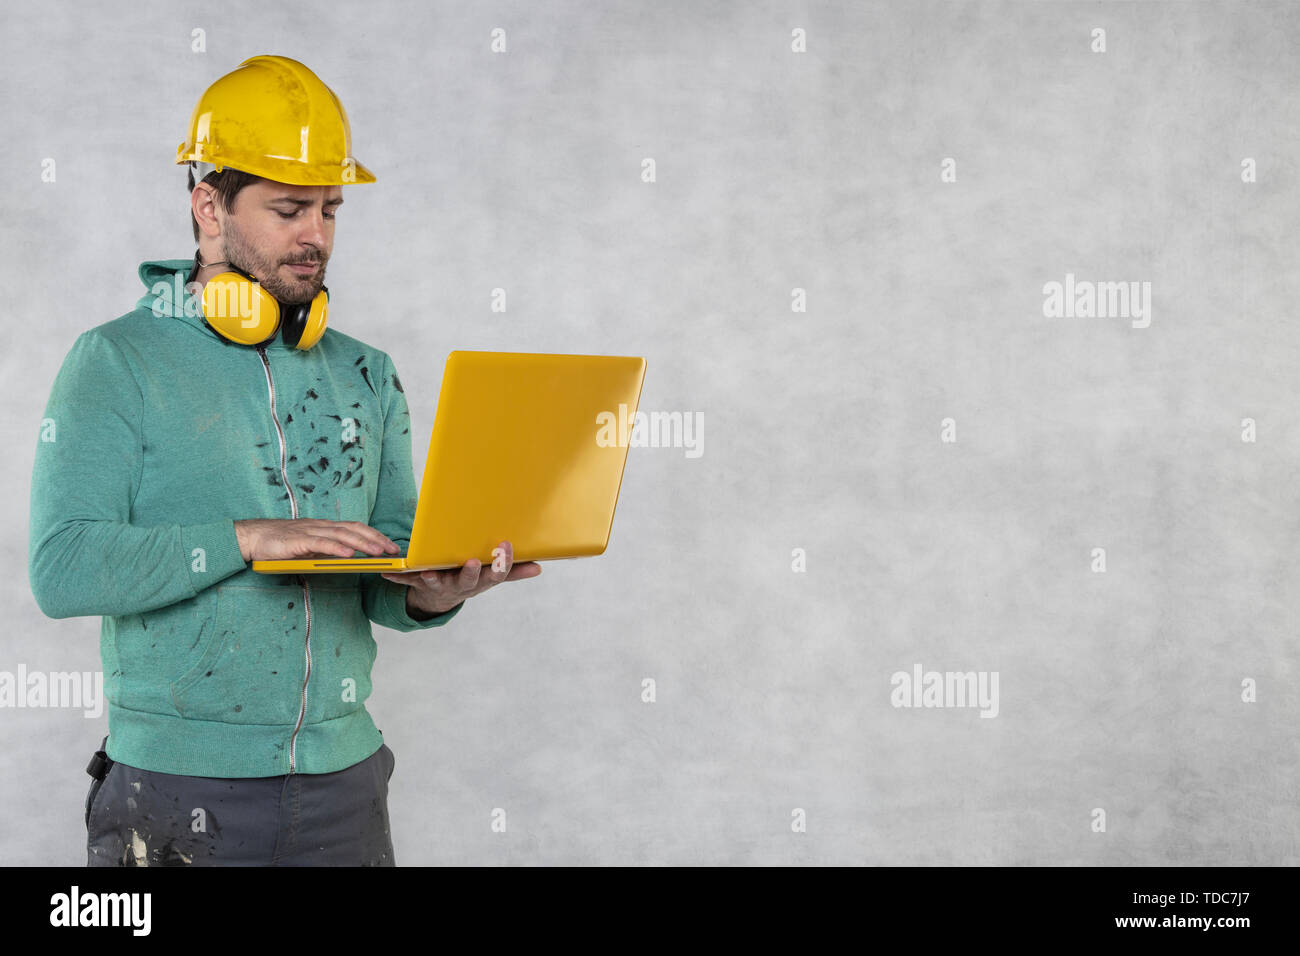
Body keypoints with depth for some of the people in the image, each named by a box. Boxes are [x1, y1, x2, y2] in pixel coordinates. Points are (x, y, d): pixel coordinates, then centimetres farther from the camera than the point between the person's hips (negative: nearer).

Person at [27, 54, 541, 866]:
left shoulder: (365, 375, 10)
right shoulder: (117, 364, -5)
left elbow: (388, 572, 8)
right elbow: (63, 568, -15)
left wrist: (431, 594, -15)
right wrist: (245, 539, -23)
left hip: (343, 780, 5)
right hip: (182, 790, -4)